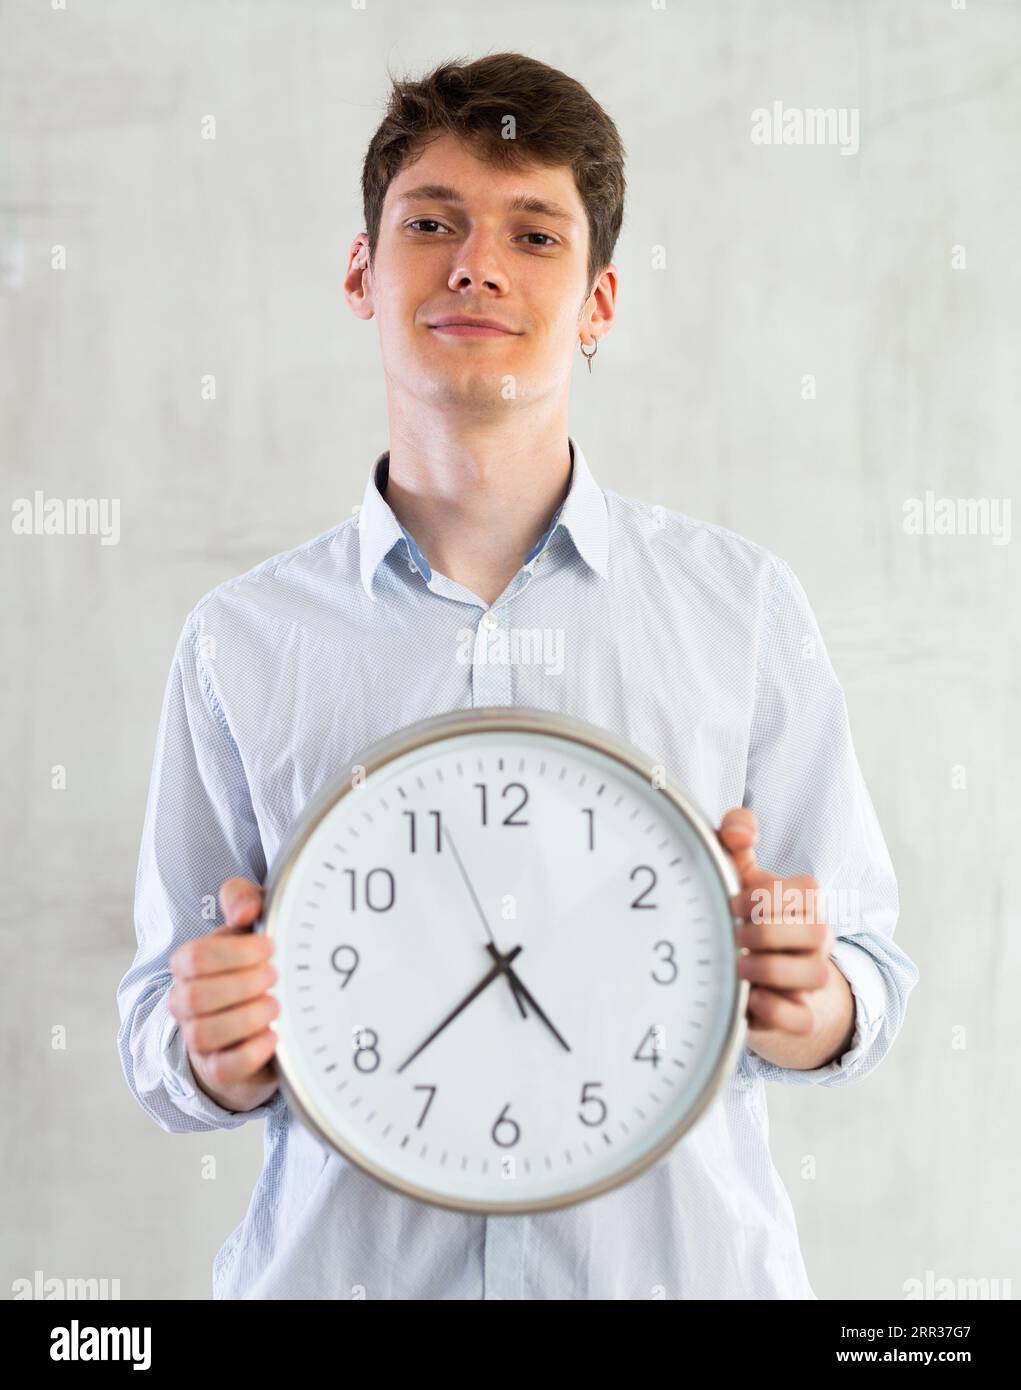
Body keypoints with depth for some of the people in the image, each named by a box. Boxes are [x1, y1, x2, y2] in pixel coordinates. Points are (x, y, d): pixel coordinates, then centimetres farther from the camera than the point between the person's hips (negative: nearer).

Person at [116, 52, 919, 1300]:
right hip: (341, 1263, 0)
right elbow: (161, 1033, 3)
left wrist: (814, 1011, -19)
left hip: (680, 1257, 0)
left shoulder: (745, 606, -5)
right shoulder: (241, 640, -3)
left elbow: (868, 974, 1)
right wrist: (216, 1056, -17)